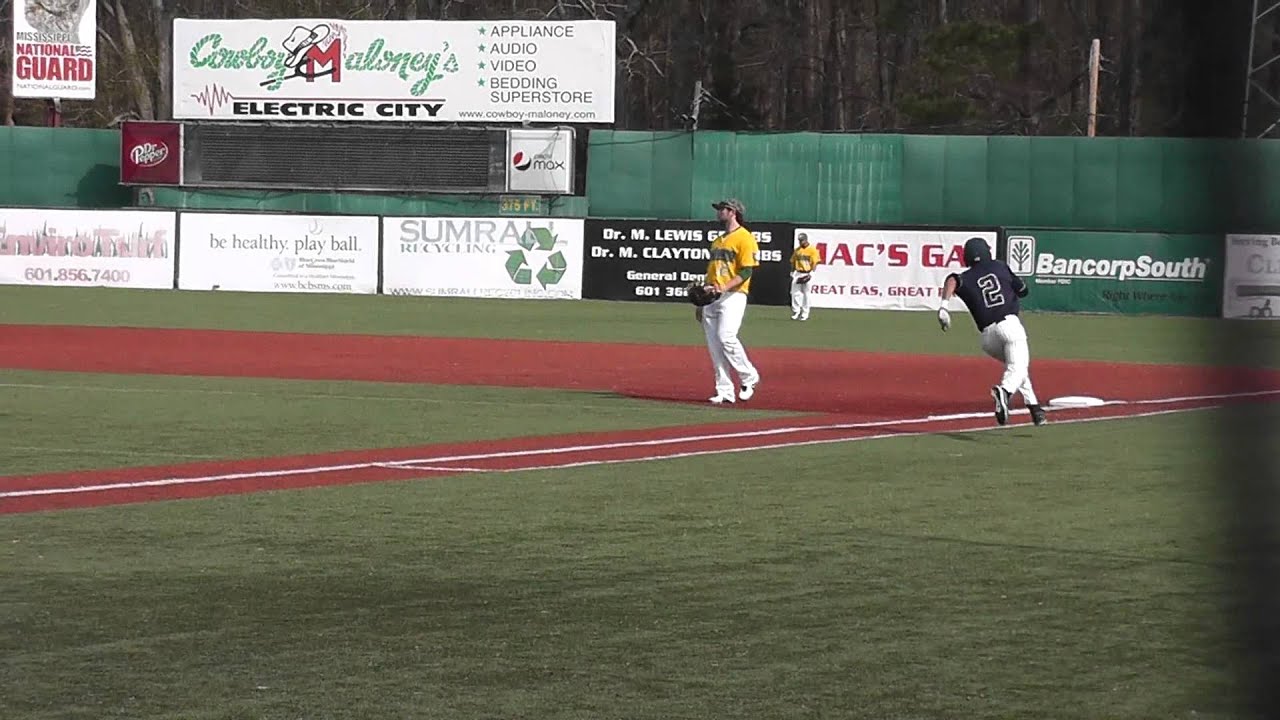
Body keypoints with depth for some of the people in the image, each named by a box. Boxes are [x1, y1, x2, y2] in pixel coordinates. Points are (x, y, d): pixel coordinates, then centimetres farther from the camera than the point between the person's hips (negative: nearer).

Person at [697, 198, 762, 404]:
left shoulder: (744, 238, -5)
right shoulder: (717, 241, 22)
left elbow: (746, 271, -13)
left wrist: (724, 287, -24)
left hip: (733, 296, -8)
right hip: (712, 299, 8)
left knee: (726, 337, -20)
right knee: (714, 343, 1)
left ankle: (749, 377, -1)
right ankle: (724, 391, 3)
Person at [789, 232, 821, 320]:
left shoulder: (812, 250, -4)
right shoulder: (797, 250, 11)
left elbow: (815, 263, -8)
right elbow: (793, 262, 16)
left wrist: (810, 274, -16)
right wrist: (792, 273, 8)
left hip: (807, 274, -5)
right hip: (797, 273, 5)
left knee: (806, 294, 0)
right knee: (795, 293, -2)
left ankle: (805, 314, 5)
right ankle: (796, 312, 5)